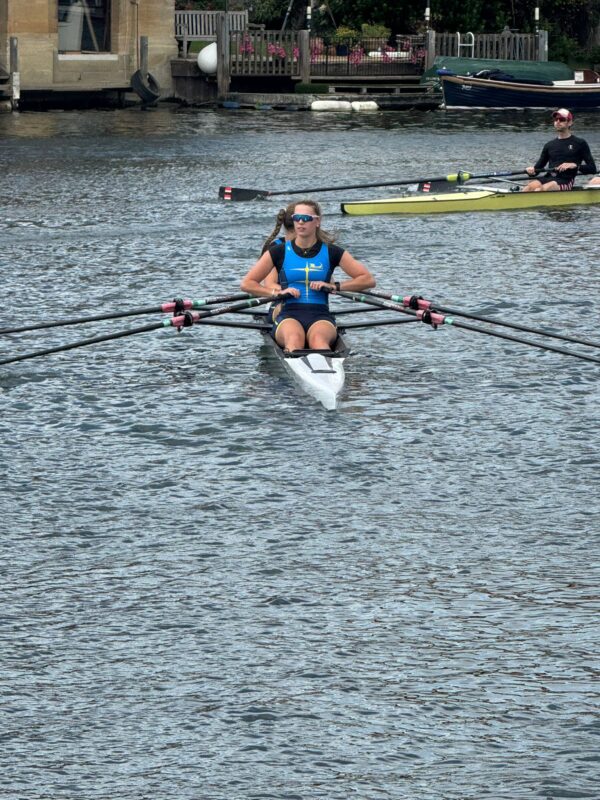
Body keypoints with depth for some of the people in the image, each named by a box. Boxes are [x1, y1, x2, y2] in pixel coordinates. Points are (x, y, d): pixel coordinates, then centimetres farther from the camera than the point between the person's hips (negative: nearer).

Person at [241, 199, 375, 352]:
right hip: (288, 316, 0)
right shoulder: (279, 252, 13)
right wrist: (277, 292, -2)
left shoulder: (331, 252, 12)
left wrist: (334, 286, -2)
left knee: (318, 339, -38)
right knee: (295, 338, -38)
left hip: (320, 316, 0)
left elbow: (368, 280, 10)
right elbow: (246, 284, 12)